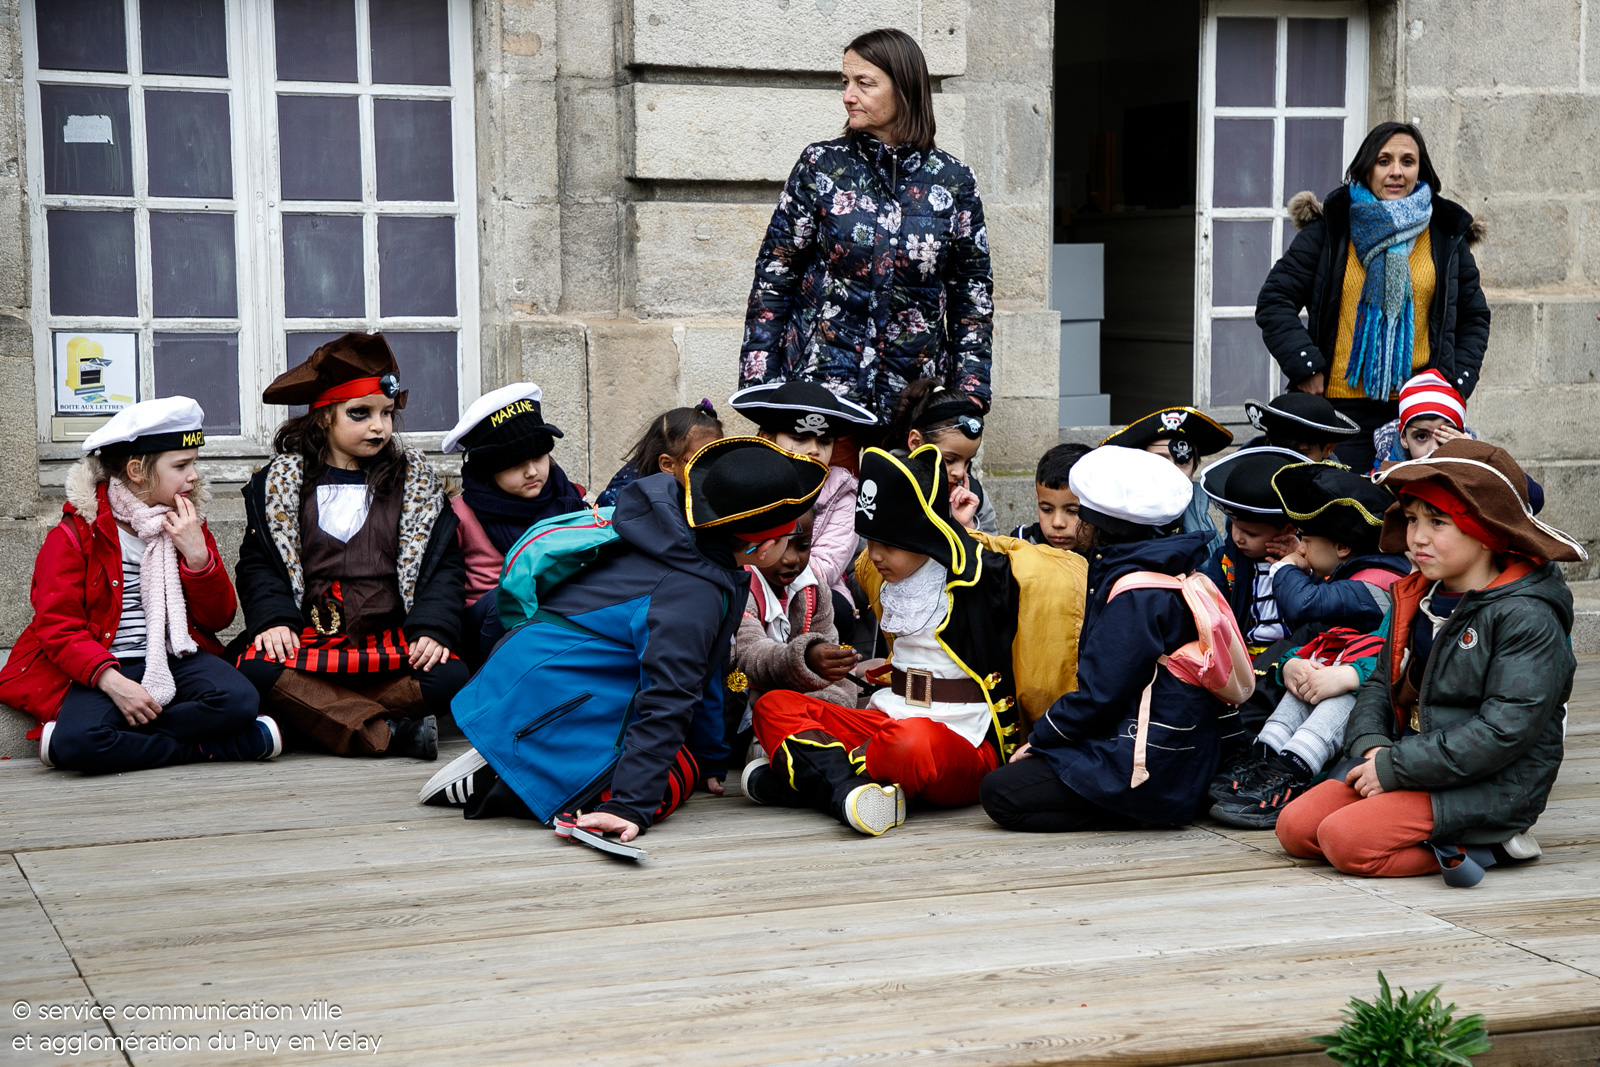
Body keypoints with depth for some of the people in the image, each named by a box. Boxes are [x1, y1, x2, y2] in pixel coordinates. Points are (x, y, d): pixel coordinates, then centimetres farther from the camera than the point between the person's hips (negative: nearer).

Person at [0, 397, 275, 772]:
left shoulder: (188, 526, 13)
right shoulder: (77, 531, -1)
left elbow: (220, 617, 11)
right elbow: (57, 626, -9)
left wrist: (197, 555, -7)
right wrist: (112, 682, -24)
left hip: (177, 658, 4)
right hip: (103, 667, -4)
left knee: (239, 699, -30)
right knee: (74, 744, -35)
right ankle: (206, 747, -23)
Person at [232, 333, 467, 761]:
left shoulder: (417, 480, 12)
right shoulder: (280, 482, 11)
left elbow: (445, 565, 7)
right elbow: (259, 565, 9)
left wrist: (433, 629, -10)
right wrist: (274, 620, -11)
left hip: (394, 640, 0)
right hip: (308, 640, 0)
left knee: (449, 676, -32)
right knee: (256, 669, -34)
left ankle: (308, 717, -23)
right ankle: (391, 733, -33)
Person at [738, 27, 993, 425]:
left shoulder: (953, 180, 3)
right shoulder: (821, 165, 2)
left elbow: (972, 291, 8)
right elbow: (774, 274, 3)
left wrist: (971, 389, 0)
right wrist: (758, 382, -4)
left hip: (915, 389, 1)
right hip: (820, 378, -1)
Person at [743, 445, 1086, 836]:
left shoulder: (984, 576, -10)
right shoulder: (884, 577, 13)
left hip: (969, 747, -8)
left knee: (914, 742, -44)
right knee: (773, 707, -10)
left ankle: (802, 775, -23)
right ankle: (848, 790, -35)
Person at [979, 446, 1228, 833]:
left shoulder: (1135, 594, -19)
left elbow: (1100, 695, -19)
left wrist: (1038, 739, -5)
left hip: (1146, 768, -10)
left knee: (1001, 793, -11)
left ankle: (1131, 813, -9)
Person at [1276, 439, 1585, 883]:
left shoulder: (1527, 618, -15)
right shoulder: (1416, 600, 10)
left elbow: (1502, 733, -22)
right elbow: (1381, 683, 17)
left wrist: (1396, 769, -20)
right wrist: (1372, 746, -6)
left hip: (1490, 787, -9)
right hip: (1403, 764, 9)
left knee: (1346, 839, -25)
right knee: (1295, 828, -4)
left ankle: (1481, 846, -8)